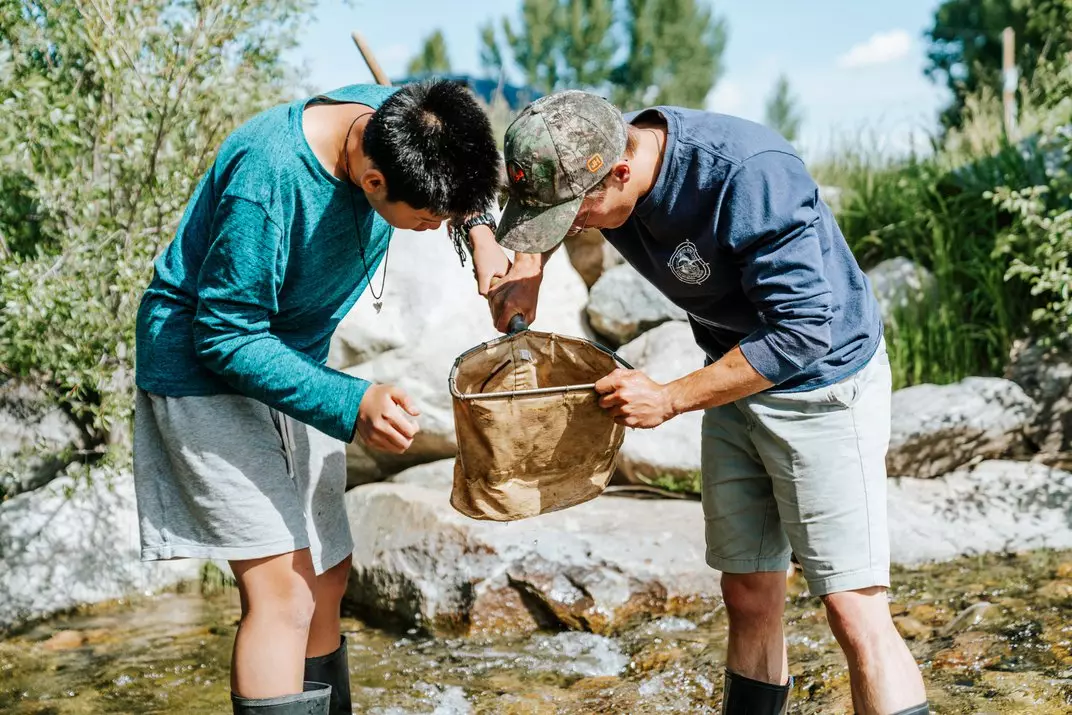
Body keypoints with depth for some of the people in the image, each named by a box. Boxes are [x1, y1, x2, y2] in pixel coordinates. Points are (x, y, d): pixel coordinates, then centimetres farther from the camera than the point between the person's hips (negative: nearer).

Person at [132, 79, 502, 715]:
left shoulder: (394, 118, -13)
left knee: (328, 577, 13)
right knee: (284, 591, -17)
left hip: (295, 363, 8)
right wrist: (351, 405, -34)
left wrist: (479, 225, -8)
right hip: (206, 369, -8)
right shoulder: (268, 179, -34)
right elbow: (225, 336, -26)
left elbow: (459, 174, 12)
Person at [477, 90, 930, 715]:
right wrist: (529, 266, -3)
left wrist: (669, 399, -24)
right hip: (737, 381, 7)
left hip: (823, 381, -7)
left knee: (855, 611, -10)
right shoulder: (600, 154, -9)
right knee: (749, 598, 12)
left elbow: (803, 331, -29)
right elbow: (545, 198, 17)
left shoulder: (752, 176, -31)